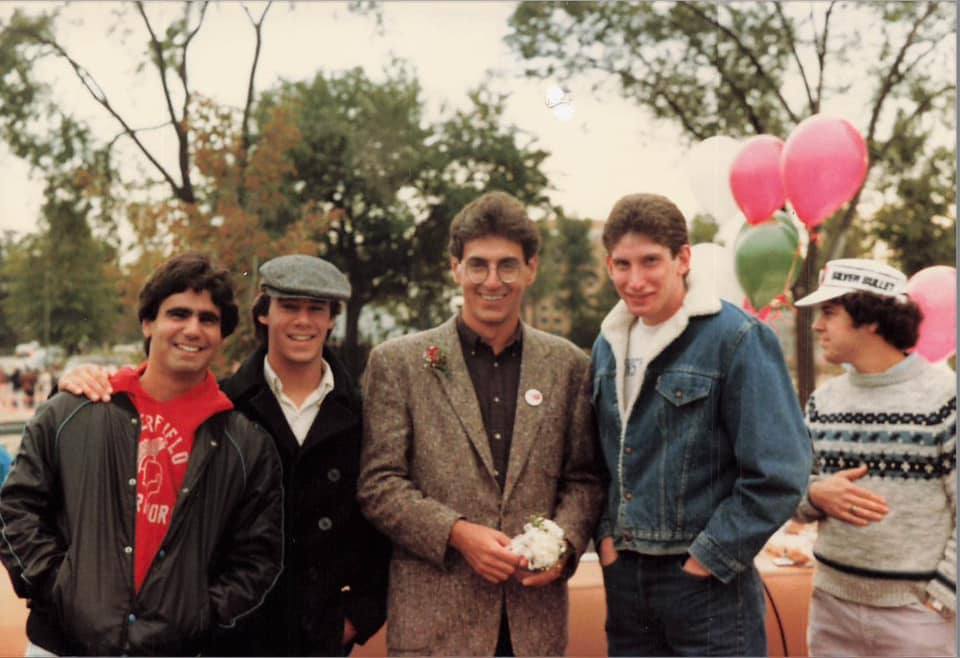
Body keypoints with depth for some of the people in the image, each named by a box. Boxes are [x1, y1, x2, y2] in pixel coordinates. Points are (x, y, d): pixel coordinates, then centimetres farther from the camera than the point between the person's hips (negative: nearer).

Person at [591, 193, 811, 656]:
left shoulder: (736, 338, -12)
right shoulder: (609, 345, 7)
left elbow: (778, 473, -16)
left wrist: (711, 557, -13)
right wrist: (606, 535, 4)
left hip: (708, 583, -5)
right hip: (622, 576, 6)